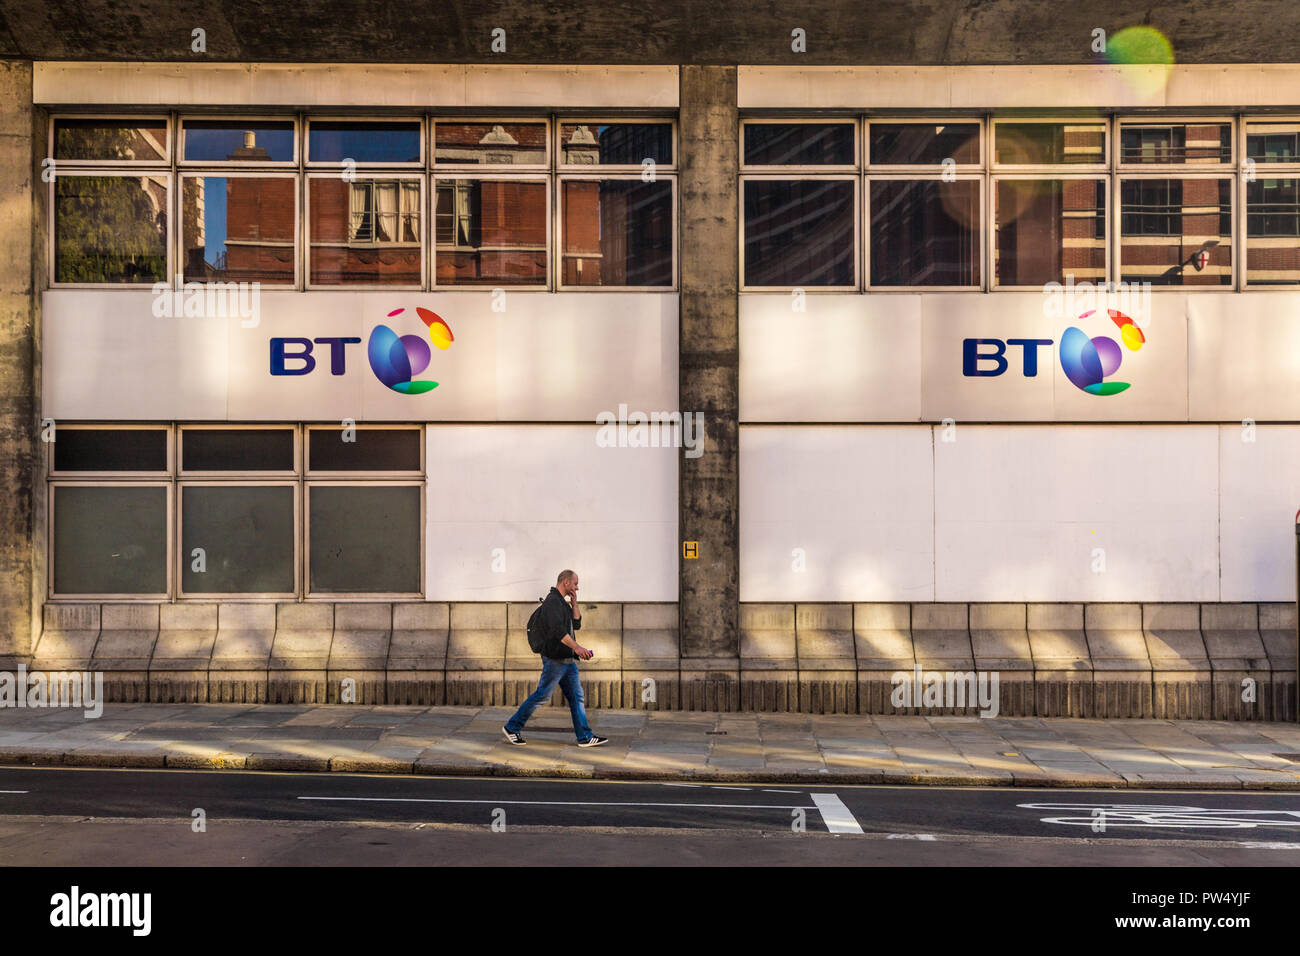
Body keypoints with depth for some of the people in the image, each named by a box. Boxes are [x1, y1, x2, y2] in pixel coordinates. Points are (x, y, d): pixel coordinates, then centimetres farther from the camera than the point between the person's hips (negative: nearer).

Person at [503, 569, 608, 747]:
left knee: (576, 696, 6)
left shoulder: (562, 603, 18)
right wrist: (576, 647, -31)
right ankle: (511, 727, 10)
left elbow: (576, 624, 18)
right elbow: (557, 629, -25)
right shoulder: (552, 601, -14)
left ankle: (585, 737, 7)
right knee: (542, 695, -3)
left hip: (568, 660, 10)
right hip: (555, 659, -10)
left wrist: (574, 603, 8)